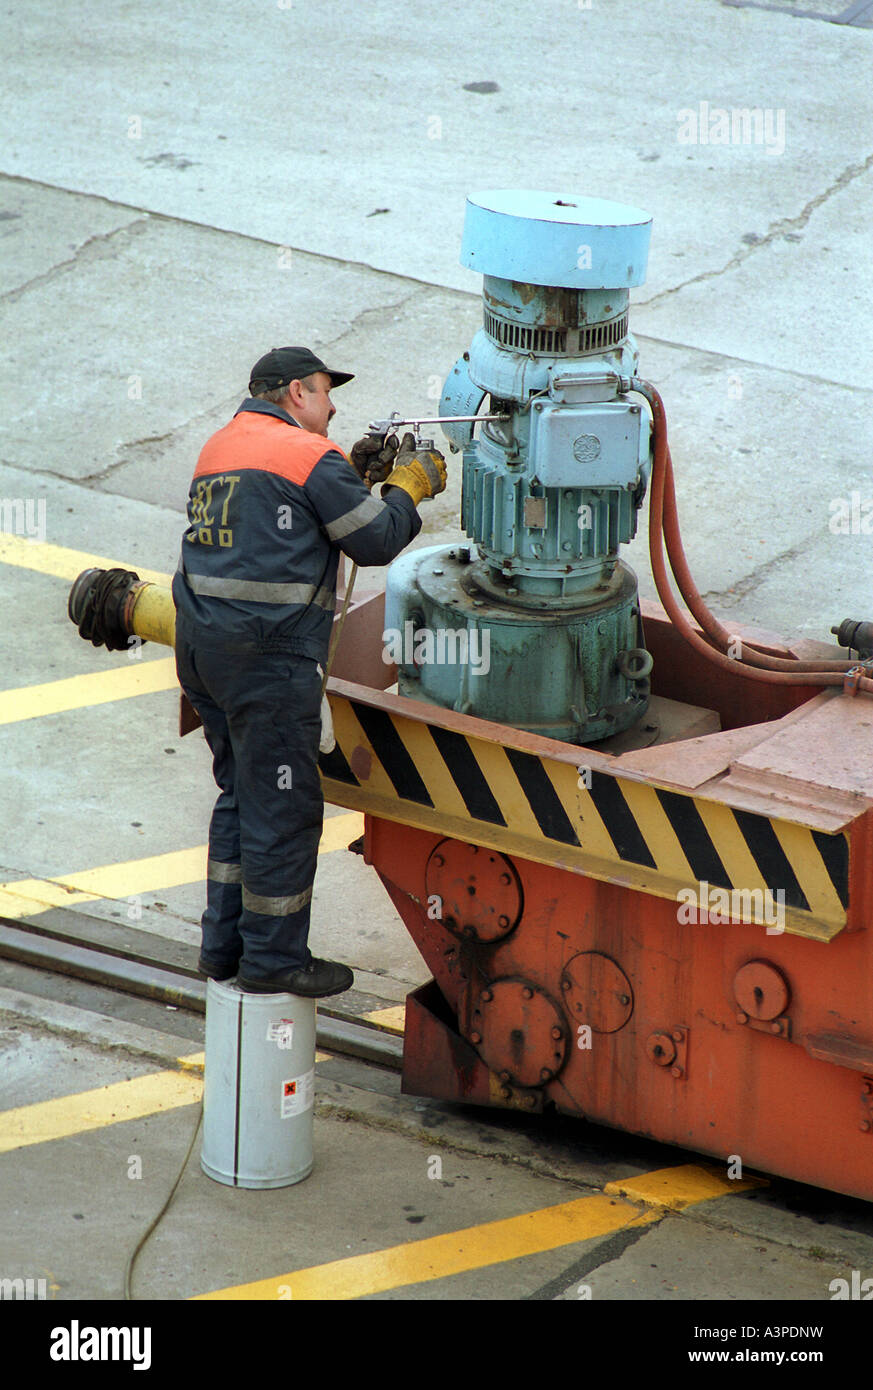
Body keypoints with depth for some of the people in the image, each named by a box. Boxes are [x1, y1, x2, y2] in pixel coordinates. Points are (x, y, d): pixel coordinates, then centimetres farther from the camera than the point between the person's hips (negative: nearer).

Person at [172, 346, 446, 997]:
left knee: (242, 795, 20)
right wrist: (408, 485, 11)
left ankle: (225, 944, 24)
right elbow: (376, 541, -5)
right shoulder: (308, 454, -10)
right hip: (268, 659, -9)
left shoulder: (221, 447, 17)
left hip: (202, 645, 9)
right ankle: (273, 958, 7)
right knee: (282, 806, 0)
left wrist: (355, 474, 20)